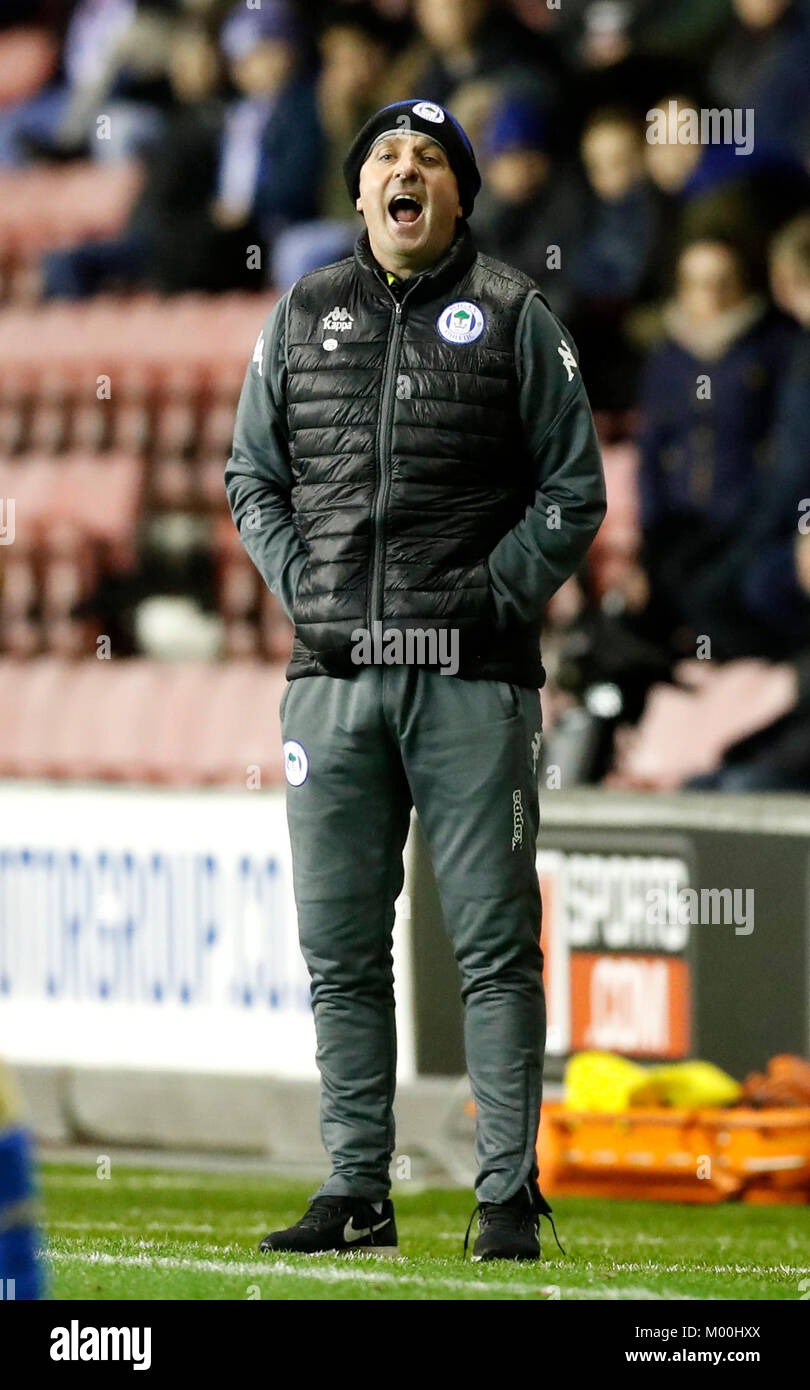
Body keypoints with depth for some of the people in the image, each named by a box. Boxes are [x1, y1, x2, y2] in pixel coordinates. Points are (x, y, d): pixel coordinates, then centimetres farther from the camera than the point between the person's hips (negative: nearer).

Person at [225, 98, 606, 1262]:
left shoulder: (512, 317, 4)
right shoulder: (303, 315, 13)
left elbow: (574, 488, 4)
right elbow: (252, 477, 18)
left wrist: (497, 596, -6)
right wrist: (301, 589, 4)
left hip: (472, 677, -3)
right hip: (333, 674, 3)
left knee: (495, 944, -3)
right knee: (340, 949, 4)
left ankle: (509, 1194, 0)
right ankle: (356, 1193, 10)